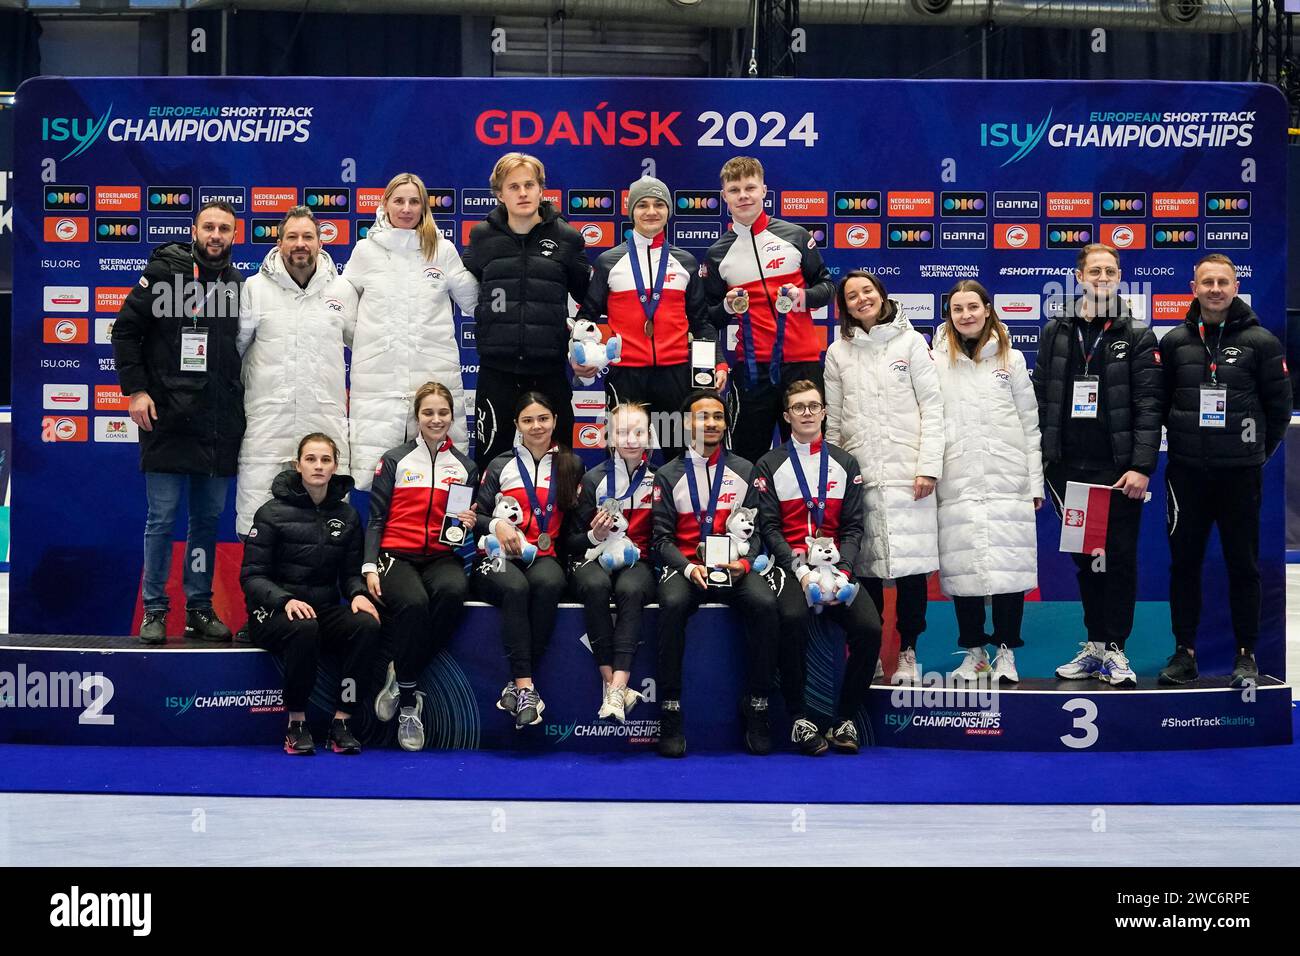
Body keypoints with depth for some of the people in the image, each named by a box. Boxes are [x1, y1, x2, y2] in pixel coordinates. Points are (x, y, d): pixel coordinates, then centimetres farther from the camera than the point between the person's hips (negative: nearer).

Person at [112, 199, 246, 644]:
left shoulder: (239, 284, 10)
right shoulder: (164, 272, -3)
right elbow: (125, 329, -3)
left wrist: (240, 406, 12)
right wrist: (136, 389, -11)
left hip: (220, 427, 4)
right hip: (168, 422, -4)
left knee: (208, 520, 9)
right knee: (162, 519, 1)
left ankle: (200, 608, 18)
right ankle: (154, 611, 10)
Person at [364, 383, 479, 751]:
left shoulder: (465, 468, 16)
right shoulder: (394, 461, 9)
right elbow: (375, 518, 7)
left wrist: (468, 525, -4)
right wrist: (370, 568, -7)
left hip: (442, 557, 2)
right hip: (396, 555, -2)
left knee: (453, 591, -36)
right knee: (413, 603, -36)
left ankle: (400, 677, -20)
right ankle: (408, 704, -21)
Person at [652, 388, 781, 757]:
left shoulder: (745, 471, 13)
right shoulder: (669, 475, 10)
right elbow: (662, 536, 4)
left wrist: (745, 563, -11)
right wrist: (689, 567, -14)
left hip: (736, 569, 1)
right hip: (685, 567, -1)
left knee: (764, 602, -30)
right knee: (672, 603, -34)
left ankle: (756, 706, -16)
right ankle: (670, 710, -24)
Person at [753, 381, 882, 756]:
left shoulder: (845, 464, 15)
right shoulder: (769, 466, 8)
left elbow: (853, 527, 9)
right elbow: (768, 527, 0)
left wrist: (843, 571, -9)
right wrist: (801, 572, -14)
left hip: (836, 566, 2)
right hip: (790, 566, -2)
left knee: (869, 626, -24)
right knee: (793, 618, -34)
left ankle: (845, 719, -7)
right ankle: (799, 718, -19)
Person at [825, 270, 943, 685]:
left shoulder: (910, 342, 4)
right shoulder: (838, 353, 11)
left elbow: (933, 406, 1)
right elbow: (834, 420, 13)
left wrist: (929, 465, -7)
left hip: (908, 473, -2)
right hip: (860, 474, 2)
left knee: (913, 563, -3)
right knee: (866, 566, 1)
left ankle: (908, 652, 7)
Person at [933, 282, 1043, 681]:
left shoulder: (1011, 358, 9)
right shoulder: (937, 362, 6)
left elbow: (1030, 423, 8)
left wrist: (1035, 482, 4)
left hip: (1007, 481, 0)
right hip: (957, 482, 0)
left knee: (1009, 564, -2)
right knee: (962, 567, 1)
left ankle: (1006, 652, 8)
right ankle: (973, 651, 13)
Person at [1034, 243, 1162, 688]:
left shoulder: (1137, 337, 1)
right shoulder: (1055, 333, 9)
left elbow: (1149, 407, -5)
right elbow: (1039, 401, 8)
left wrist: (1141, 467, -13)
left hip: (1119, 471, -3)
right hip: (1069, 469, 3)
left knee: (1119, 559, 0)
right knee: (1085, 560, 9)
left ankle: (1116, 650, 8)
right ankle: (1095, 646, 18)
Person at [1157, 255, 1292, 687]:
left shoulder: (1261, 342, -1)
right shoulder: (1175, 341, 4)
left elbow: (1279, 406, 3)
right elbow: (1159, 403, 10)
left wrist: (1258, 452, 5)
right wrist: (1183, 442, 8)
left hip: (1241, 474, -2)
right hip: (1186, 472, 2)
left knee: (1243, 565, 4)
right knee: (1184, 562, 6)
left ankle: (1246, 655, 13)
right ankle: (1185, 652, 15)